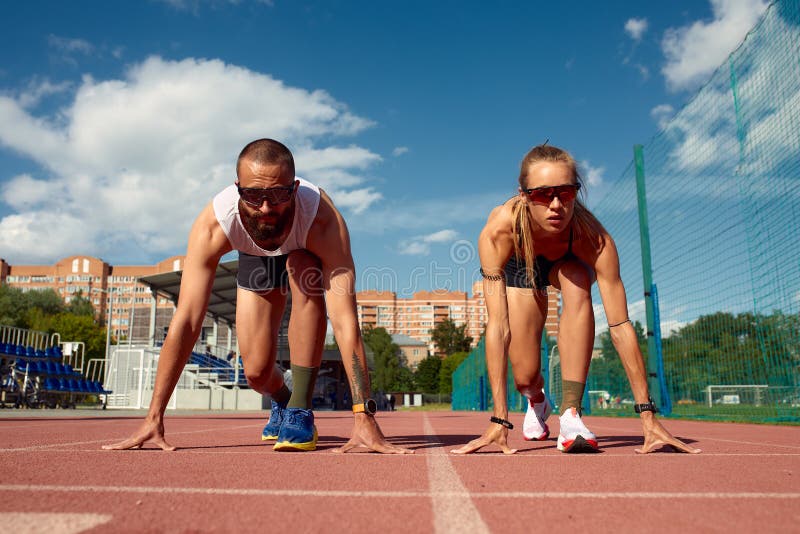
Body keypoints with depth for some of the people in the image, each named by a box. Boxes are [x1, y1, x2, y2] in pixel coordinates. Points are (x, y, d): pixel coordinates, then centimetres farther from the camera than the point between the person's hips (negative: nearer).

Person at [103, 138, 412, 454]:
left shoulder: (322, 218, -44)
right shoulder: (212, 225, -39)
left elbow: (345, 321, -48)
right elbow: (186, 322, -37)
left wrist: (364, 418, -53)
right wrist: (153, 418, -38)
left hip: (308, 253, -1)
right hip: (255, 259, 2)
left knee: (302, 268, -38)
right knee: (256, 372, -9)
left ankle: (300, 409, -24)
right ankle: (281, 402, 31)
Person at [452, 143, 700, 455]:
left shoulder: (593, 238, -40)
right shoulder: (498, 231, -42)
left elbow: (620, 326, -38)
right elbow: (498, 327, -43)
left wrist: (647, 416, -39)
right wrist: (499, 421, -45)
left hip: (567, 263, 0)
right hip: (517, 270, 0)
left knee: (577, 285, -37)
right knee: (525, 377, -9)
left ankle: (570, 414, -27)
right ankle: (537, 402, 32)